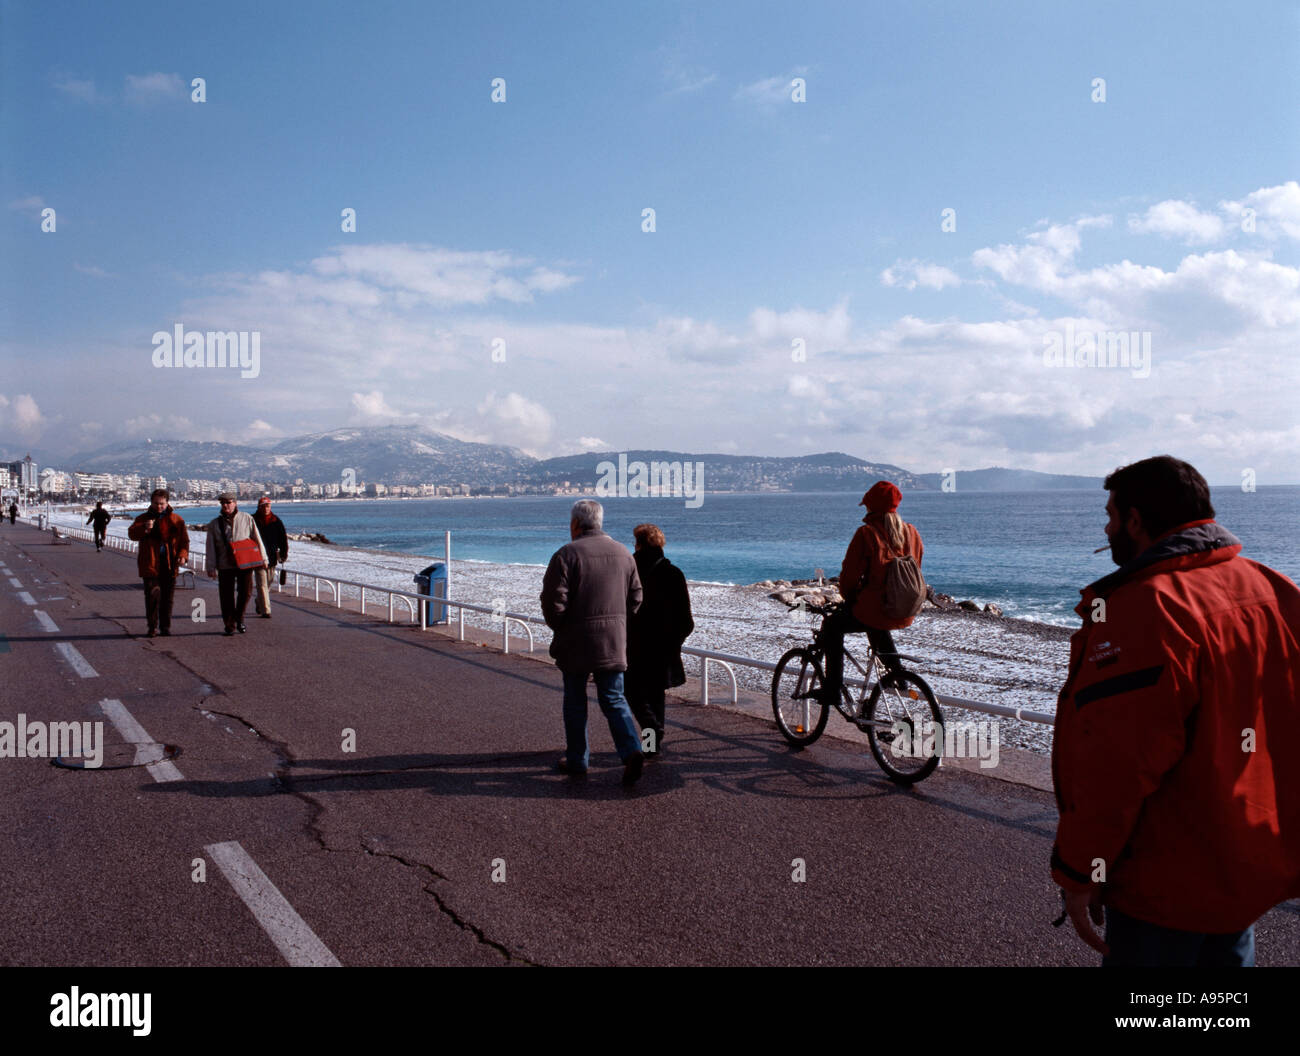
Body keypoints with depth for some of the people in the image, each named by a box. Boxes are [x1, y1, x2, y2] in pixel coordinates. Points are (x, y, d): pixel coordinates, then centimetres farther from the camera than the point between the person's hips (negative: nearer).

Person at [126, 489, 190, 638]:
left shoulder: (176, 519, 9)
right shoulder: (143, 518, 6)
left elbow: (184, 539, 9)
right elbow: (131, 533, -9)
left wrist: (183, 555, -9)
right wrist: (144, 528, -30)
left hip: (169, 564, 2)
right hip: (150, 563, -2)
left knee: (167, 597, 7)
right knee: (153, 594, -13)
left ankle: (165, 627, 17)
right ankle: (152, 626, -1)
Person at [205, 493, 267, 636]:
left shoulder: (247, 519, 6)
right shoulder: (215, 524, 7)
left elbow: (257, 539, 8)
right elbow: (211, 548, 6)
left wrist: (263, 558, 3)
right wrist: (211, 568, 0)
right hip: (225, 565, 1)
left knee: (246, 591, -6)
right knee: (227, 596, 2)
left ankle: (239, 619, 16)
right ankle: (229, 625, 13)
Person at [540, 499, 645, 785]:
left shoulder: (567, 554, -10)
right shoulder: (622, 553, 6)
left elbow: (553, 601, -13)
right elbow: (635, 598, 10)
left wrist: (558, 627, 5)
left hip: (575, 643, -3)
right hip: (614, 642, 4)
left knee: (575, 702, 11)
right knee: (614, 699, 8)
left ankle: (576, 760, 19)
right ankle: (631, 751, -11)